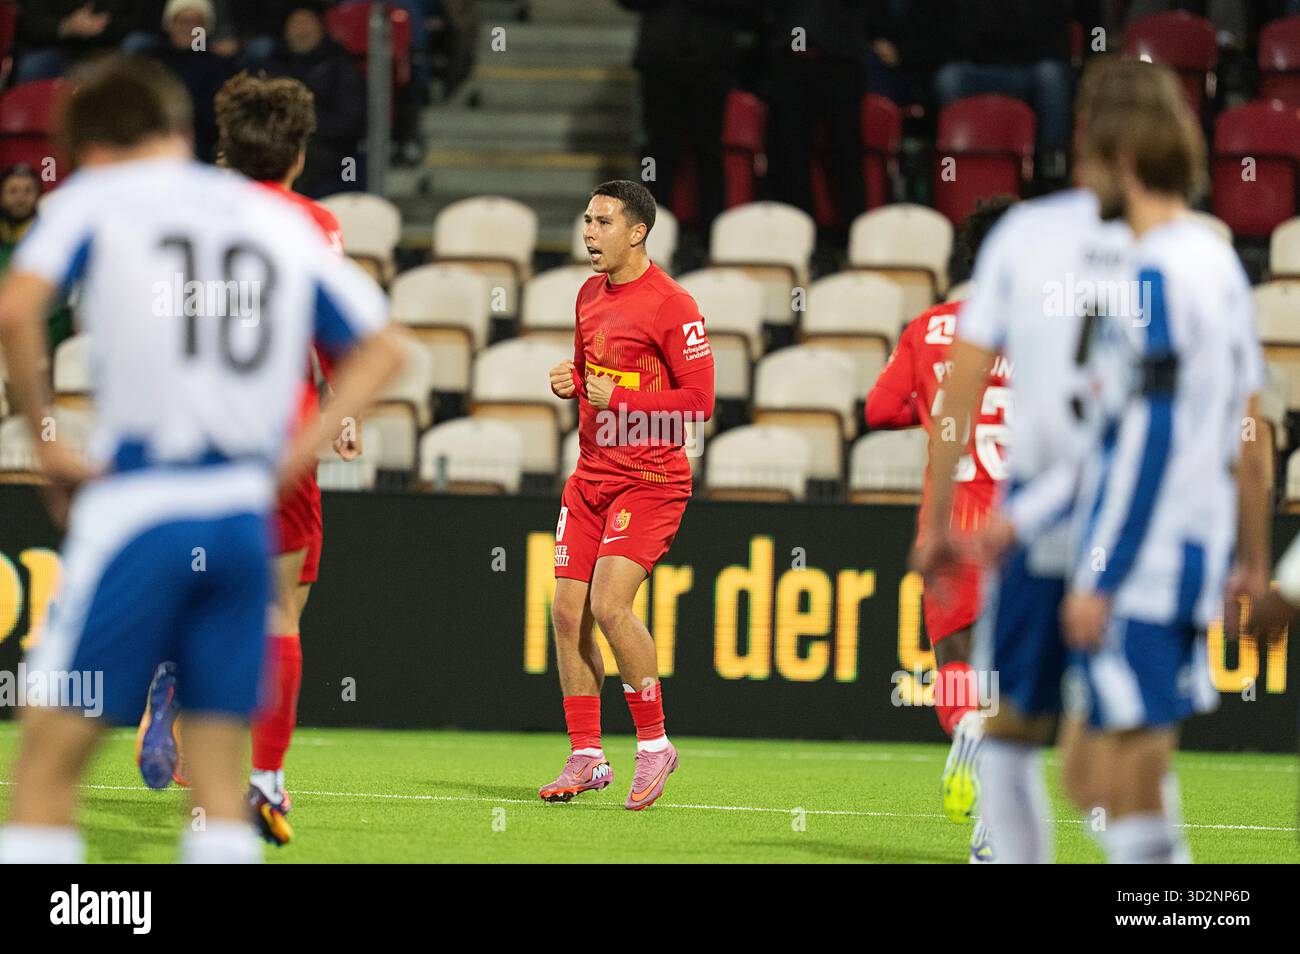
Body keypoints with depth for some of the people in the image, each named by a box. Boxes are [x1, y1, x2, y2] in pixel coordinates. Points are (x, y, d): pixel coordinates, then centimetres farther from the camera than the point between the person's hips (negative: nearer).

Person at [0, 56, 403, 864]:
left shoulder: (96, 196, 3)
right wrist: (299, 453, 8)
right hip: (246, 512, 4)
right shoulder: (281, 221, 15)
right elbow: (381, 349, 14)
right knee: (219, 773, 9)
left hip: (136, 506, -4)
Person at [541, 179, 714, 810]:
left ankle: (654, 743, -3)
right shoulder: (590, 295, 13)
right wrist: (570, 382, 5)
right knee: (568, 612, 1)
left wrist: (620, 399, -19)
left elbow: (700, 401, -14)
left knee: (609, 604, -20)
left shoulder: (671, 305, -12)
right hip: (591, 475, 8)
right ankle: (585, 758, 11)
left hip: (650, 479, -8)